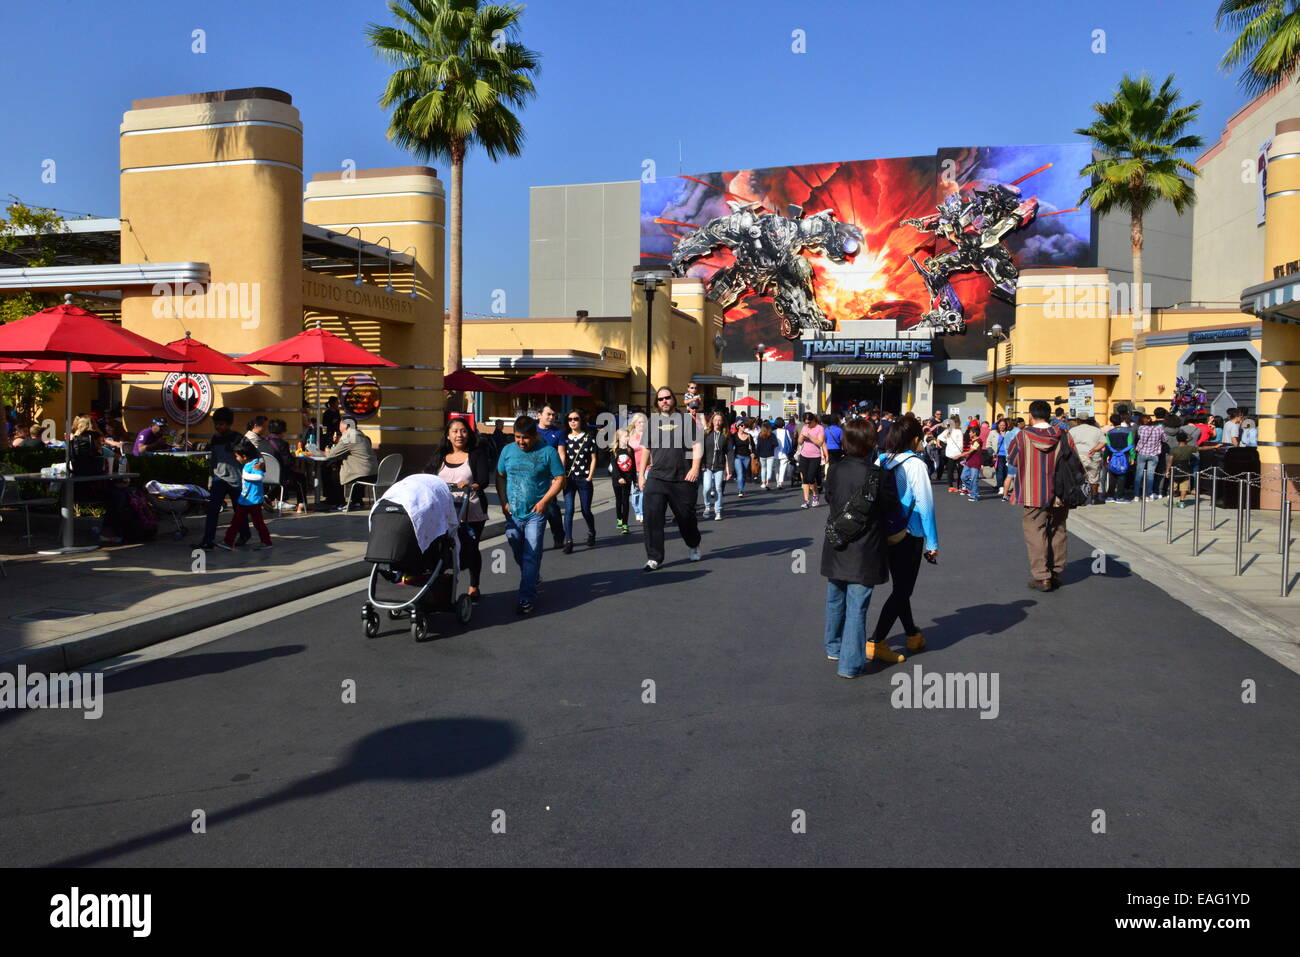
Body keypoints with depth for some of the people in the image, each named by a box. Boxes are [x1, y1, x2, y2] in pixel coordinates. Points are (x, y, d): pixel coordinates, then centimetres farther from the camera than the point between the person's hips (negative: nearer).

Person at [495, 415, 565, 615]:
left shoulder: (547, 452, -6)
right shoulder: (508, 450, 4)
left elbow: (560, 479, -4)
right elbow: (500, 477, 12)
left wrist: (544, 501, -13)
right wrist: (503, 502, 1)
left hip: (535, 513, -4)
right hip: (513, 513, 4)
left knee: (531, 556, -8)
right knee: (518, 554, 15)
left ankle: (527, 598, -5)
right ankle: (533, 579, 39)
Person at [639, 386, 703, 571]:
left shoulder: (686, 420, 4)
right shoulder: (652, 422, 14)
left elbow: (697, 445, -2)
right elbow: (646, 450, 19)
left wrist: (695, 467, -16)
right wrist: (641, 475, 14)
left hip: (682, 479, -2)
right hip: (656, 478, 2)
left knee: (685, 516, 10)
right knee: (652, 516, -11)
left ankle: (694, 546, 38)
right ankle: (654, 558, -4)